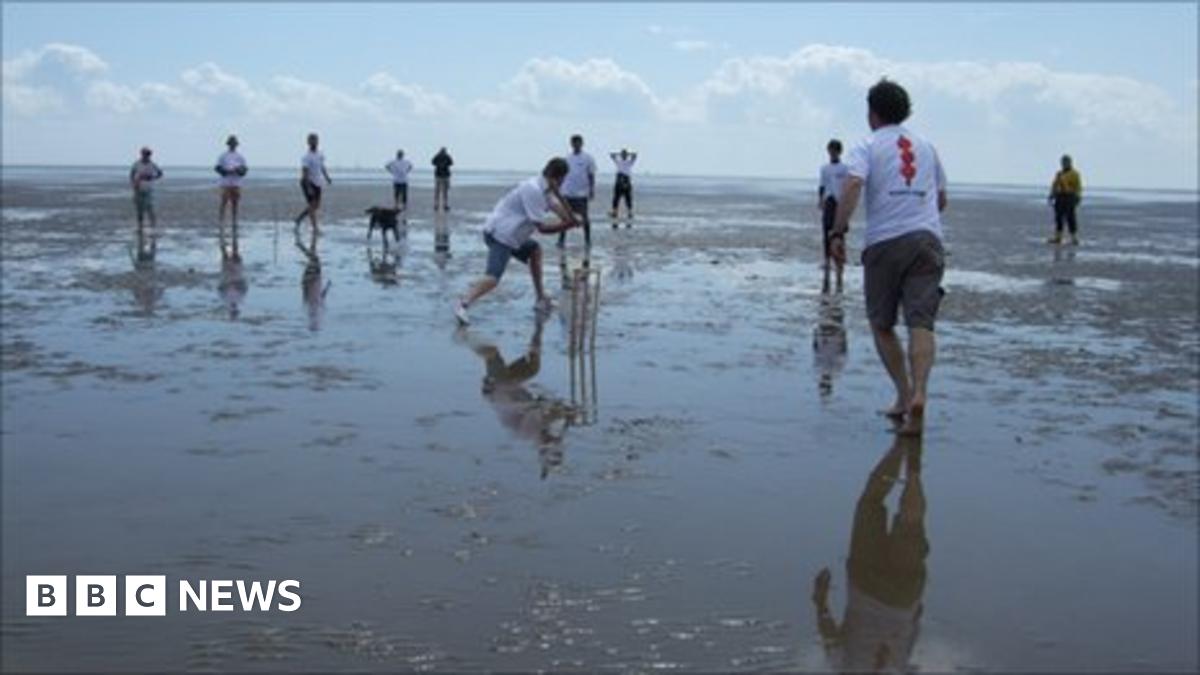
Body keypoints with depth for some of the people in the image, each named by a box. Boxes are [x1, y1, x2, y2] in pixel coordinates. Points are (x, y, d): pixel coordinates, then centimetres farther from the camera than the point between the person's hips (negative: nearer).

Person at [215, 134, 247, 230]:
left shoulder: (240, 157, 11)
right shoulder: (223, 156, 3)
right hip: (226, 183, -3)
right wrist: (227, 171, -17)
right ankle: (221, 219, -6)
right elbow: (218, 168, -2)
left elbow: (244, 169, 8)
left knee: (235, 203, 4)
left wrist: (239, 170, -13)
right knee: (224, 202, -9)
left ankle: (234, 221, 8)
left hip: (236, 183, 3)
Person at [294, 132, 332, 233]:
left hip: (317, 183, 8)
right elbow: (305, 172, -20)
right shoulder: (307, 157, -17)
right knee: (312, 205, -7)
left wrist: (327, 178, 8)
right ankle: (315, 228, -1)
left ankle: (299, 218, 27)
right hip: (308, 182, -8)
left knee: (317, 206, 10)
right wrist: (308, 187, -25)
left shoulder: (320, 154, 6)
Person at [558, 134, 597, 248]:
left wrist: (592, 189, -7)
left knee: (584, 217, 3)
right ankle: (561, 240, 4)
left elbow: (591, 175, 0)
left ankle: (587, 239, 13)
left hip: (582, 193, -3)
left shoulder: (588, 158, 0)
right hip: (567, 193, 3)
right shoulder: (567, 158, 10)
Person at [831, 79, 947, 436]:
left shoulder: (868, 146, 5)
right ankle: (918, 393, -24)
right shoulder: (925, 146, 20)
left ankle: (904, 394, 8)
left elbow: (852, 184, -14)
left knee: (882, 324, 11)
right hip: (927, 238, 3)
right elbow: (941, 198, 26)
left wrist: (838, 232, -14)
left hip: (884, 242, -3)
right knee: (921, 323, -6)